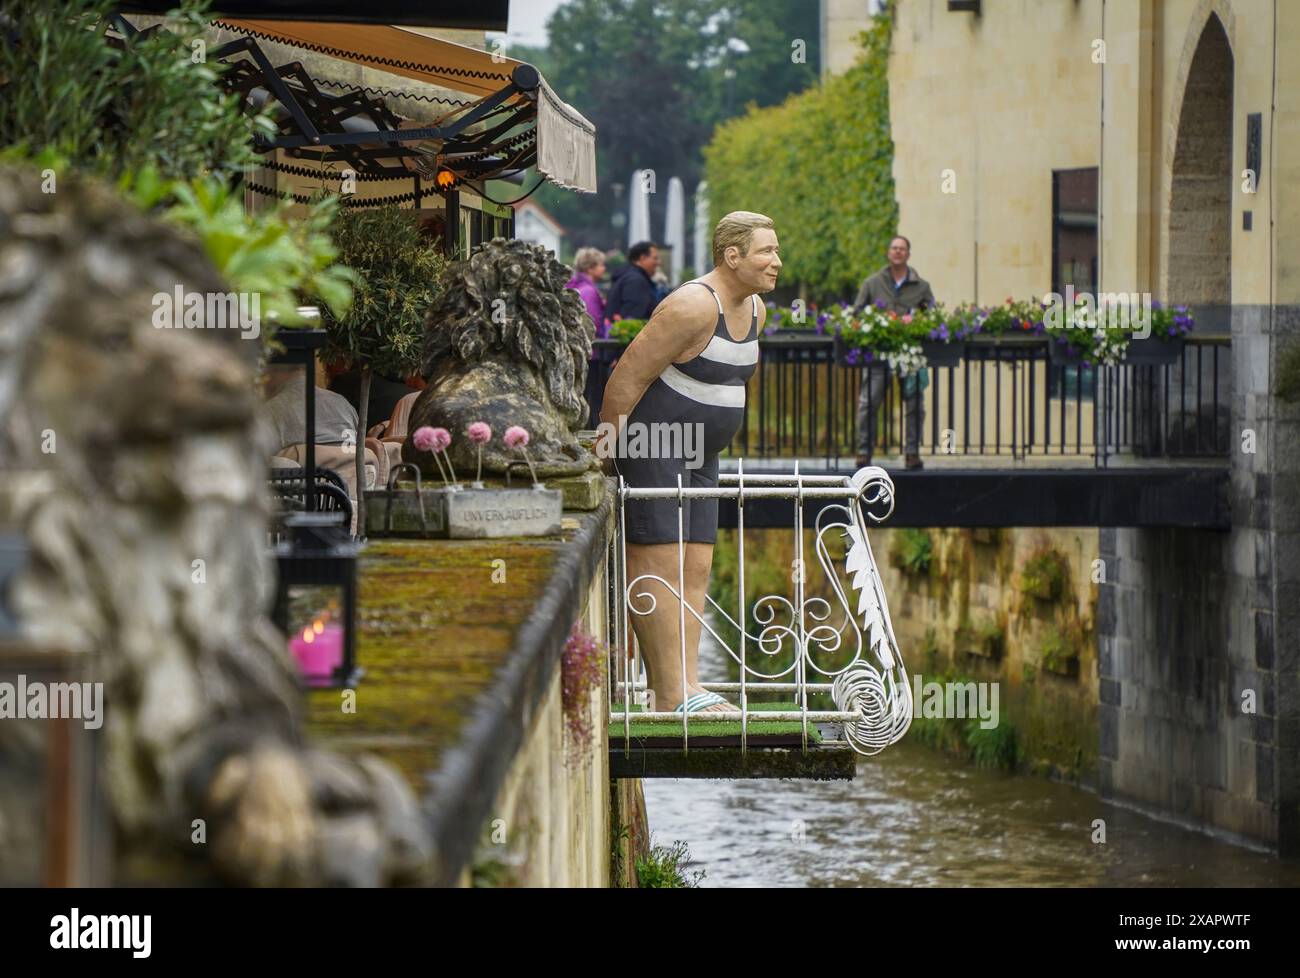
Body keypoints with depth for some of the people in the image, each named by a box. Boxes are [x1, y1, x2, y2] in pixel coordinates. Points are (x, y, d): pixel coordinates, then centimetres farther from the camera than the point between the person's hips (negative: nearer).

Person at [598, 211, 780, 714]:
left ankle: (687, 687, 5)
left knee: (696, 569, 5)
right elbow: (629, 375, -19)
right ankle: (671, 696, -11)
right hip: (651, 444, -10)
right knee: (658, 569, -9)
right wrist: (605, 447, -14)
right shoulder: (693, 307, -21)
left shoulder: (754, 310, 9)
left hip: (700, 454, 10)